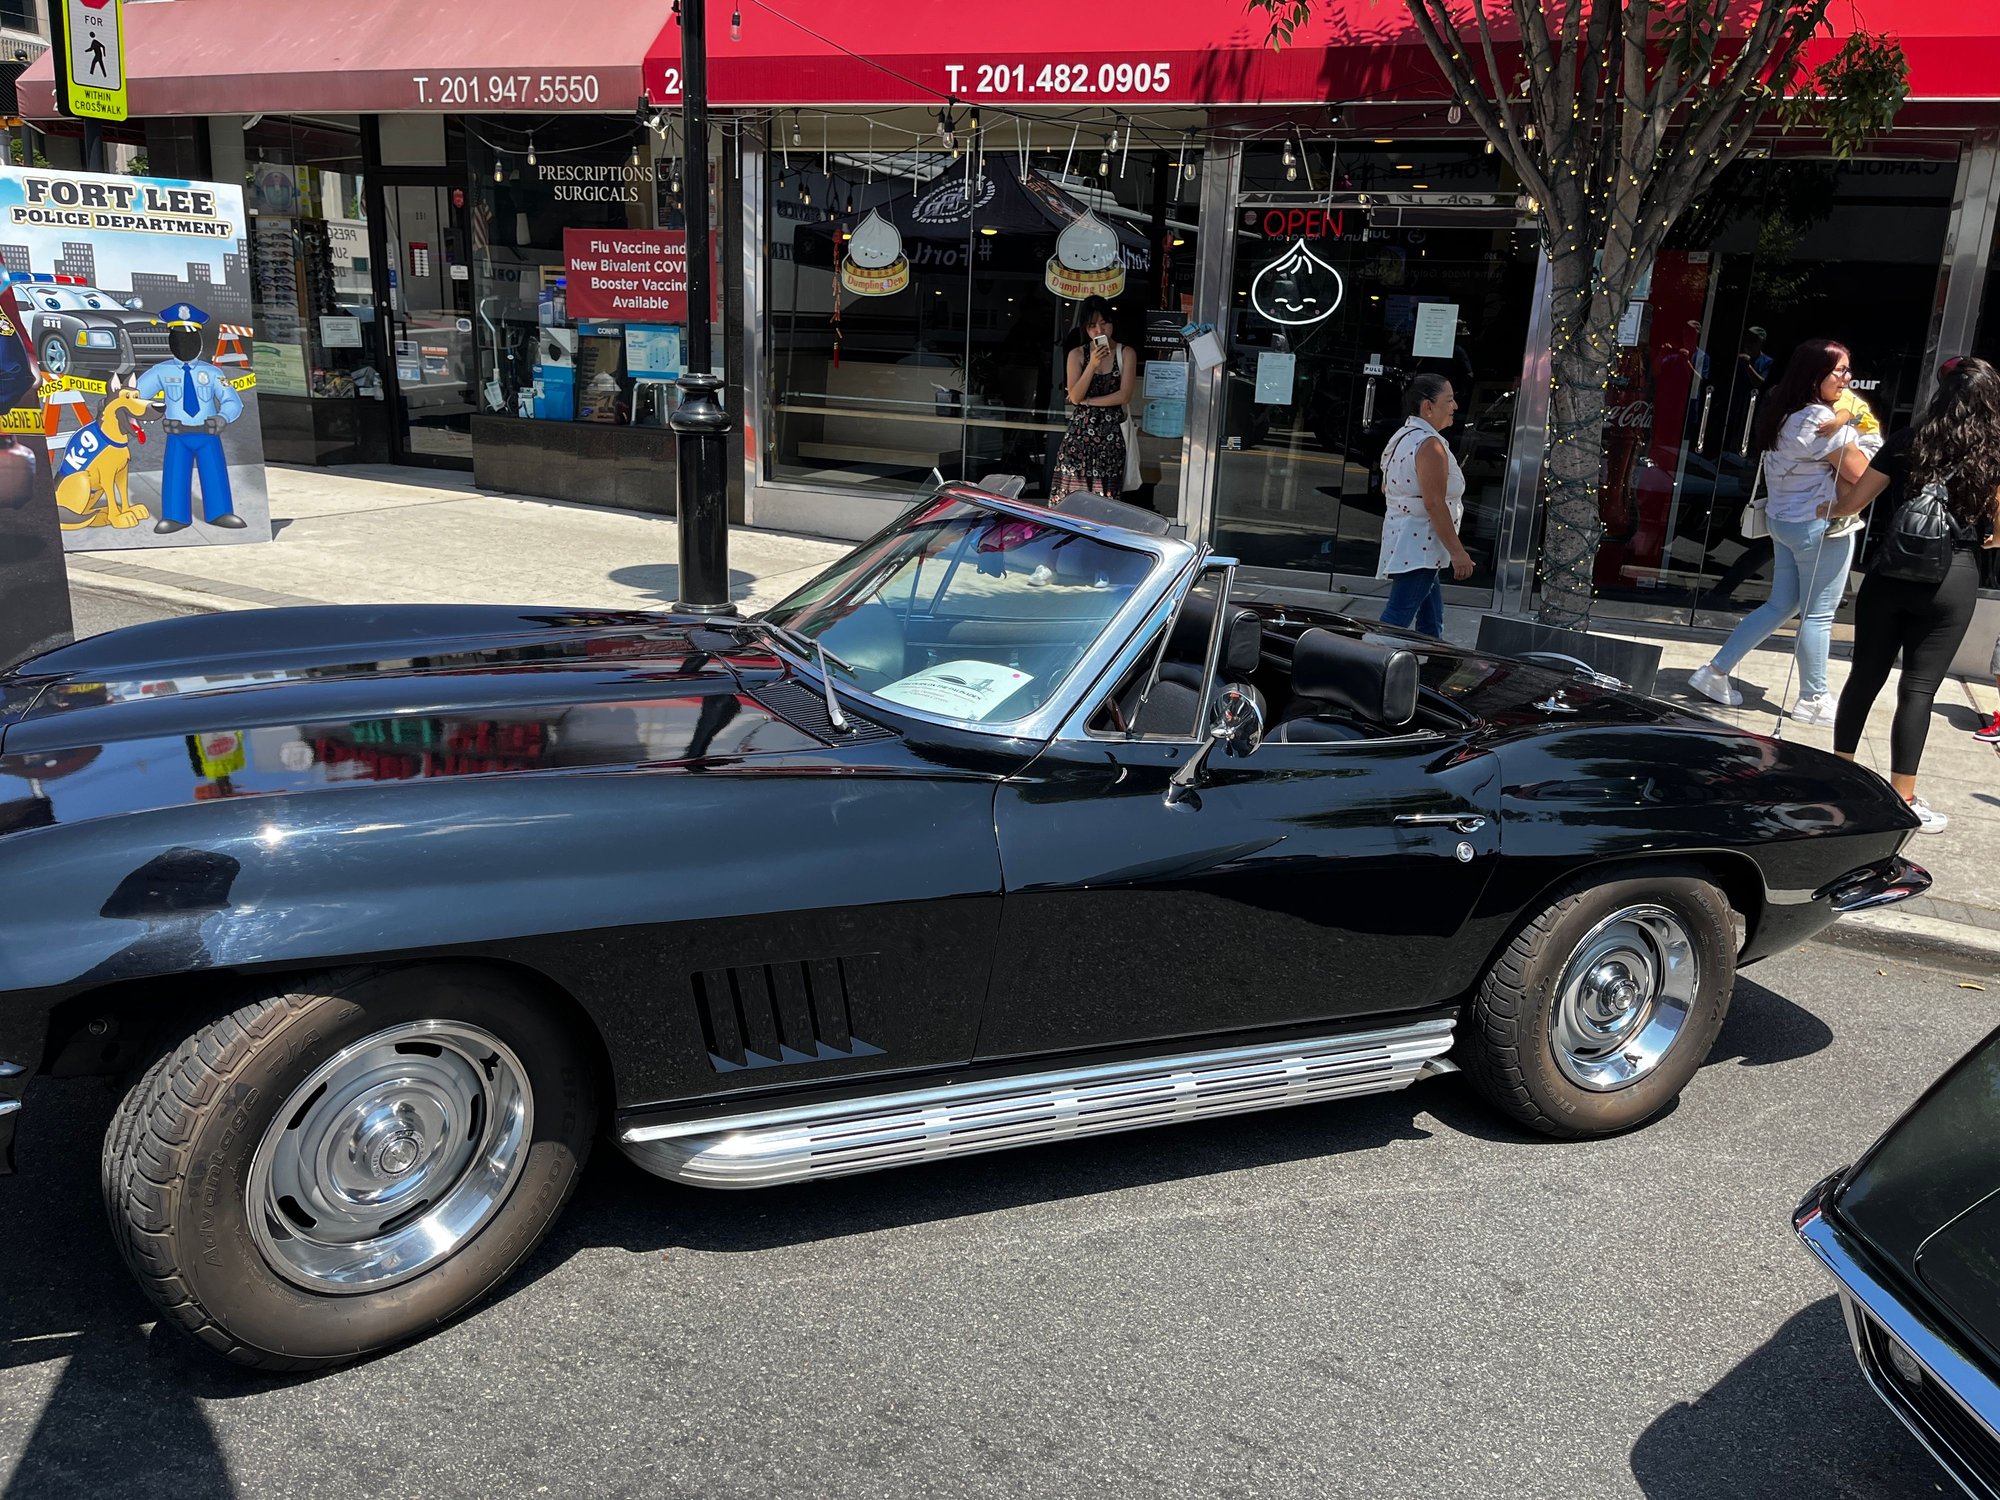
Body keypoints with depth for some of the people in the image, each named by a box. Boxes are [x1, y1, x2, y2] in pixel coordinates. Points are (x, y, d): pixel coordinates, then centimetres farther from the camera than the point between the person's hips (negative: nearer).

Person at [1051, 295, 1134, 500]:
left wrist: (1087, 401, -6)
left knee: (1105, 496, -3)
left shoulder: (1125, 354, 3)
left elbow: (1124, 396, -7)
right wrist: (1093, 365, -13)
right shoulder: (1077, 354, 6)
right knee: (1071, 494, -3)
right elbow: (1074, 397, -5)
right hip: (1080, 430, 1)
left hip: (1111, 432, -1)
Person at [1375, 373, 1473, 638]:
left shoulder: (1402, 437, 14)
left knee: (1431, 618, 15)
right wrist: (1457, 552, -19)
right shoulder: (1429, 443, -16)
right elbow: (1434, 503, -21)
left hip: (1403, 541, 11)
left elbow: (1386, 488, 23)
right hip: (1419, 547, -11)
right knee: (1397, 619, -12)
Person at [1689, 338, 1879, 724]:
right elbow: (1862, 474, -16)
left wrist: (1844, 421, 8)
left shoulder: (1783, 414, 7)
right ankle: (1813, 700, 13)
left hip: (1784, 519, 9)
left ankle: (1715, 672, 17)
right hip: (1819, 526, -9)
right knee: (1818, 615, 3)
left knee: (1781, 605, 17)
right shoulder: (1822, 421, -21)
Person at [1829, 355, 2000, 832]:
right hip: (1952, 579, -2)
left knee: (1866, 674, 12)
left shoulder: (1907, 443, 2)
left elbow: (1852, 502, 3)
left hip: (1891, 573, 2)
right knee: (1919, 686, 1)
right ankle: (1902, 797, 5)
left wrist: (1827, 506, 24)